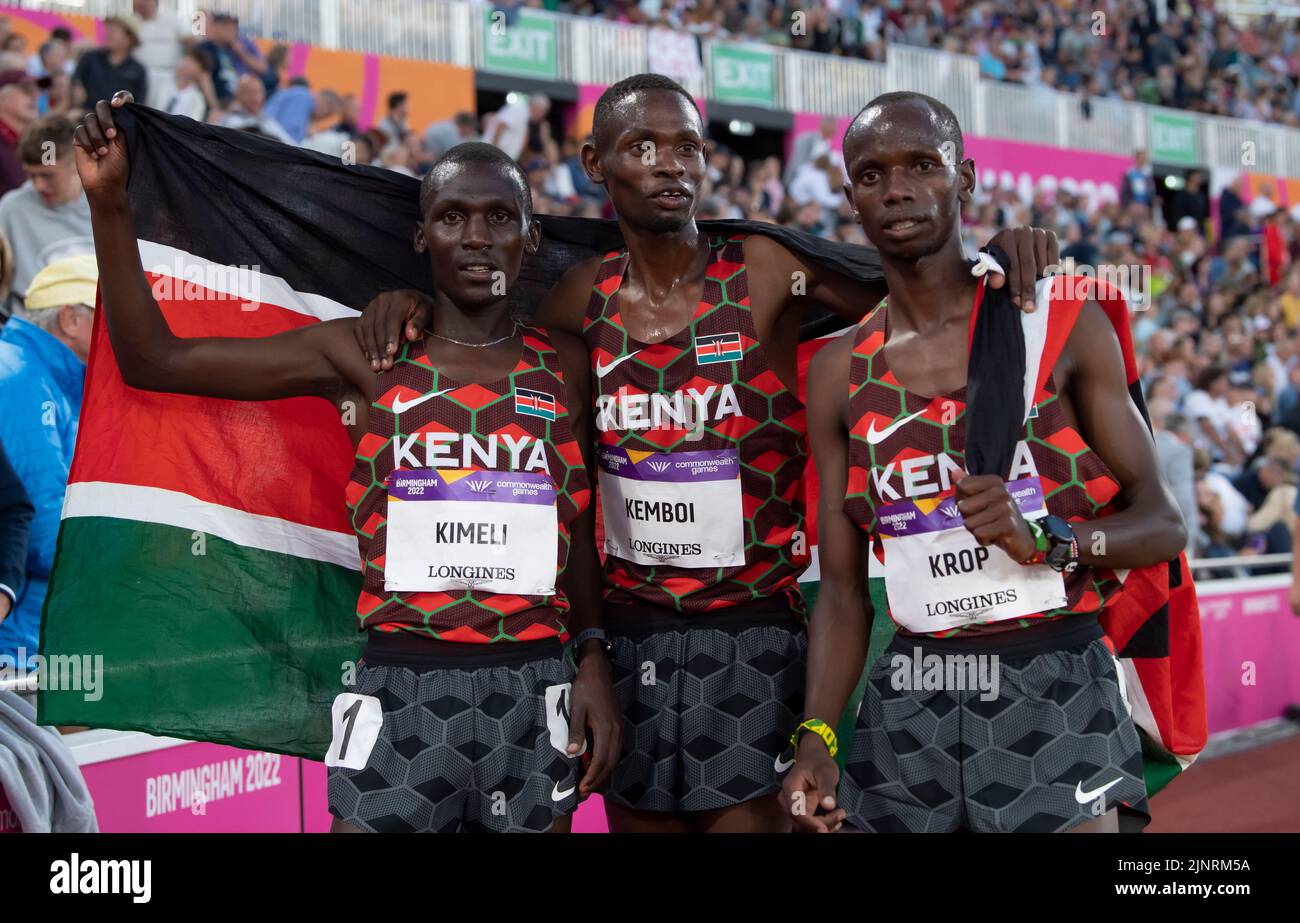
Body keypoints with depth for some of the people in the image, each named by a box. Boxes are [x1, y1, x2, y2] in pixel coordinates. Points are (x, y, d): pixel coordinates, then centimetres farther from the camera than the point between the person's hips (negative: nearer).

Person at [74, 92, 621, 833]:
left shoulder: (565, 366, 5)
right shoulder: (366, 357, 0)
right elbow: (153, 360, 1)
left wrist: (594, 657, 2)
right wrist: (110, 203, -5)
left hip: (534, 689, 2)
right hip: (404, 687, -2)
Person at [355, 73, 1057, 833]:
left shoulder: (763, 272, -7)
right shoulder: (587, 298, 3)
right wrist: (414, 306, 3)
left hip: (753, 628, -3)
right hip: (630, 627, 4)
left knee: (747, 817, -3)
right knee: (640, 819, 13)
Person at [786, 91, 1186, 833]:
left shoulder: (1065, 326, -1)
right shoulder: (839, 374, 5)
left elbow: (1164, 524, -1)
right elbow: (843, 590, 6)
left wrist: (1047, 540, -20)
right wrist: (817, 737, -7)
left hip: (1058, 695, -2)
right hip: (911, 709, 3)